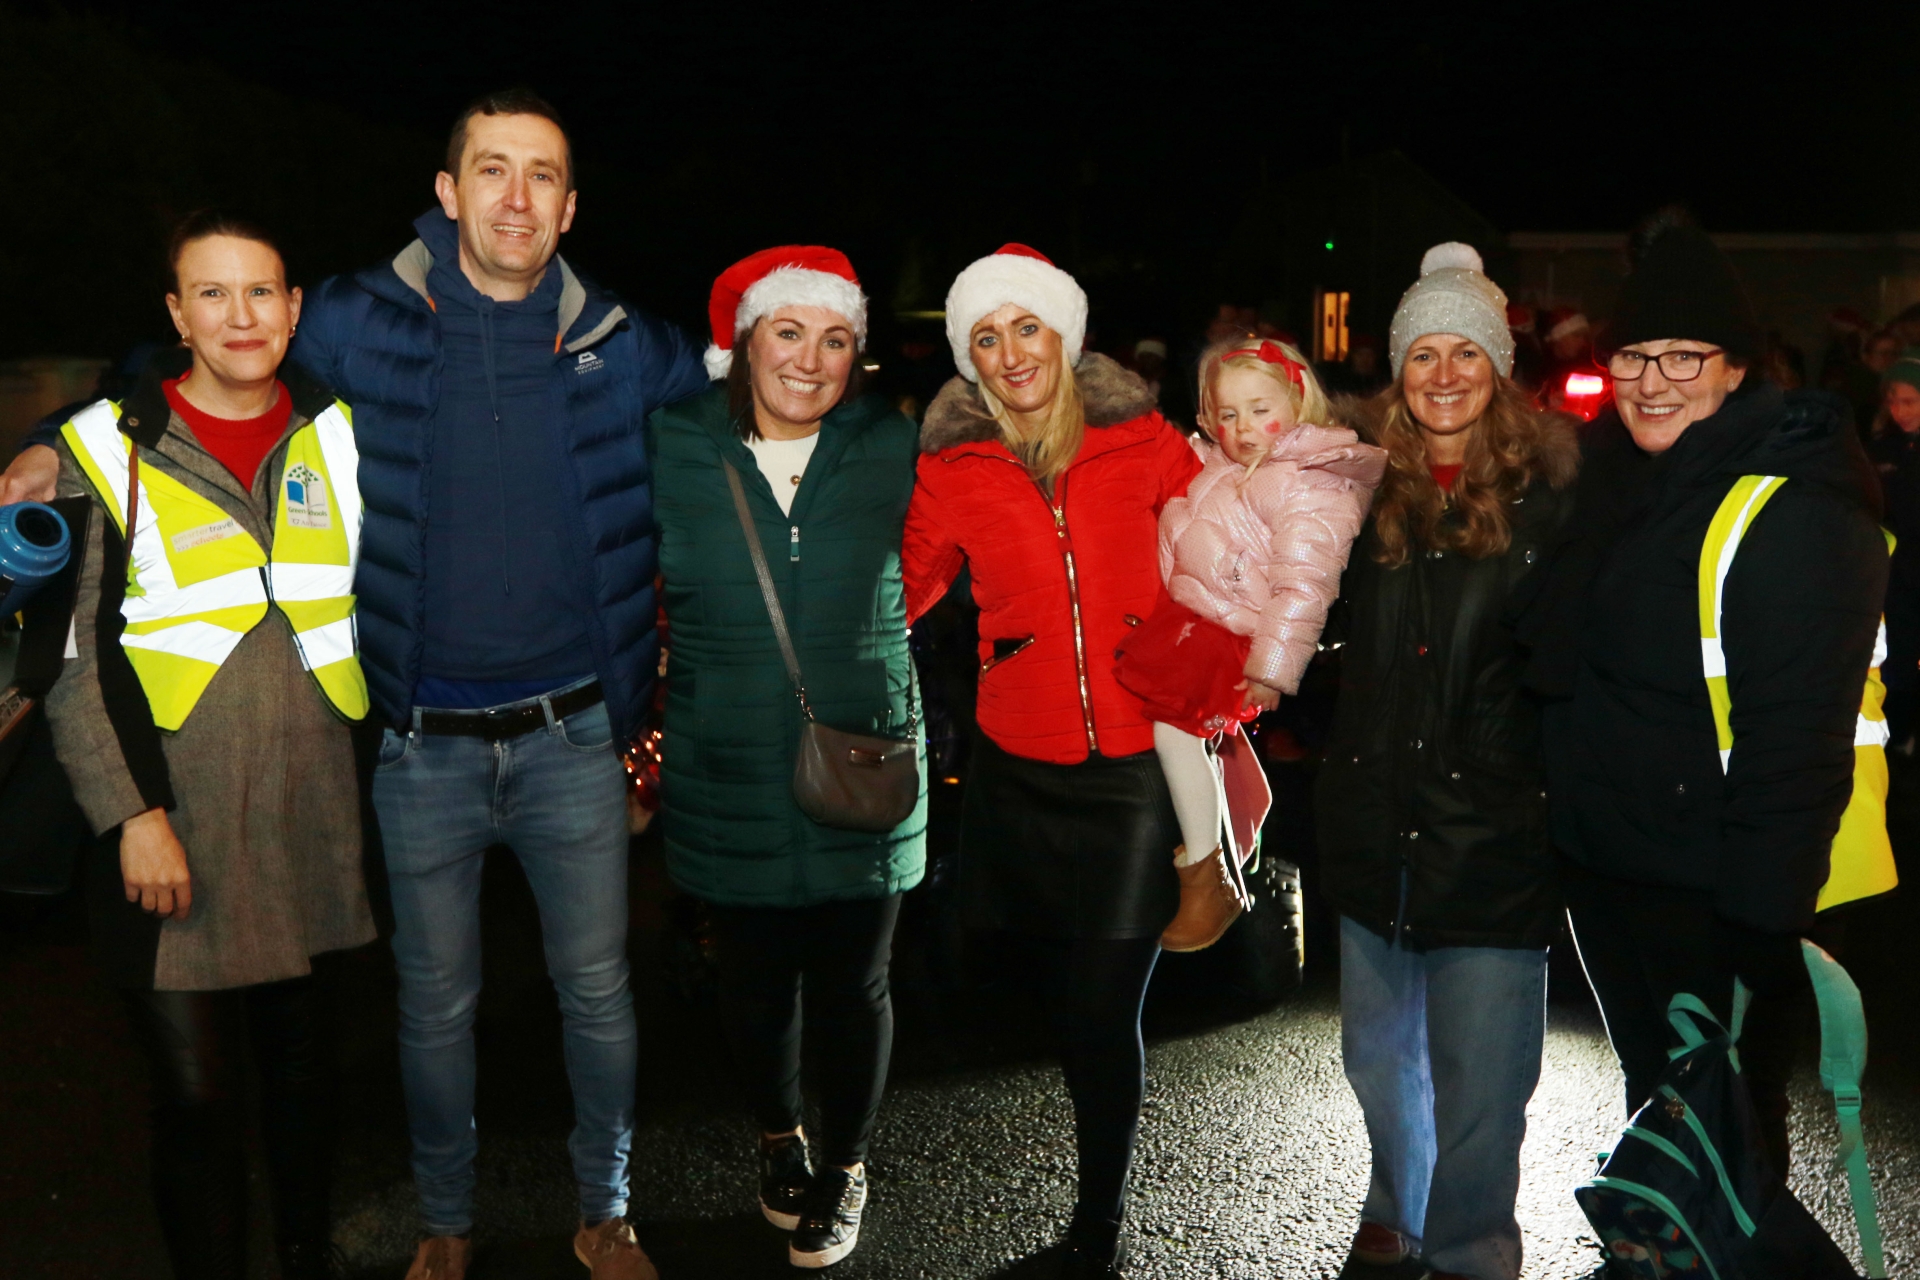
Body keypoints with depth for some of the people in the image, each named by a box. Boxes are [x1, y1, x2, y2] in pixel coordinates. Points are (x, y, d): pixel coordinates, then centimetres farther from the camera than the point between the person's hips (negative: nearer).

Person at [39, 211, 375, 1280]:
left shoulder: (337, 437, 9)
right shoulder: (111, 450, -2)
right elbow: (75, 655, -3)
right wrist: (131, 812, -9)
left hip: (310, 813, 3)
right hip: (174, 819, -3)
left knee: (302, 1049, 16)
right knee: (197, 1089, -1)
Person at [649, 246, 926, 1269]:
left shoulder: (892, 449, -2)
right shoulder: (675, 446, -4)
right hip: (729, 779, 0)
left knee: (850, 985, 11)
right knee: (755, 976, 16)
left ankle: (844, 1165, 35)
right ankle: (778, 1137, 44)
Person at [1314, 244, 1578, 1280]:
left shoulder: (1548, 486, -4)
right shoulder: (1366, 486, 5)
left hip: (1493, 832, -4)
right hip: (1375, 824, 4)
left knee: (1478, 1075, 2)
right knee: (1376, 1049, 19)